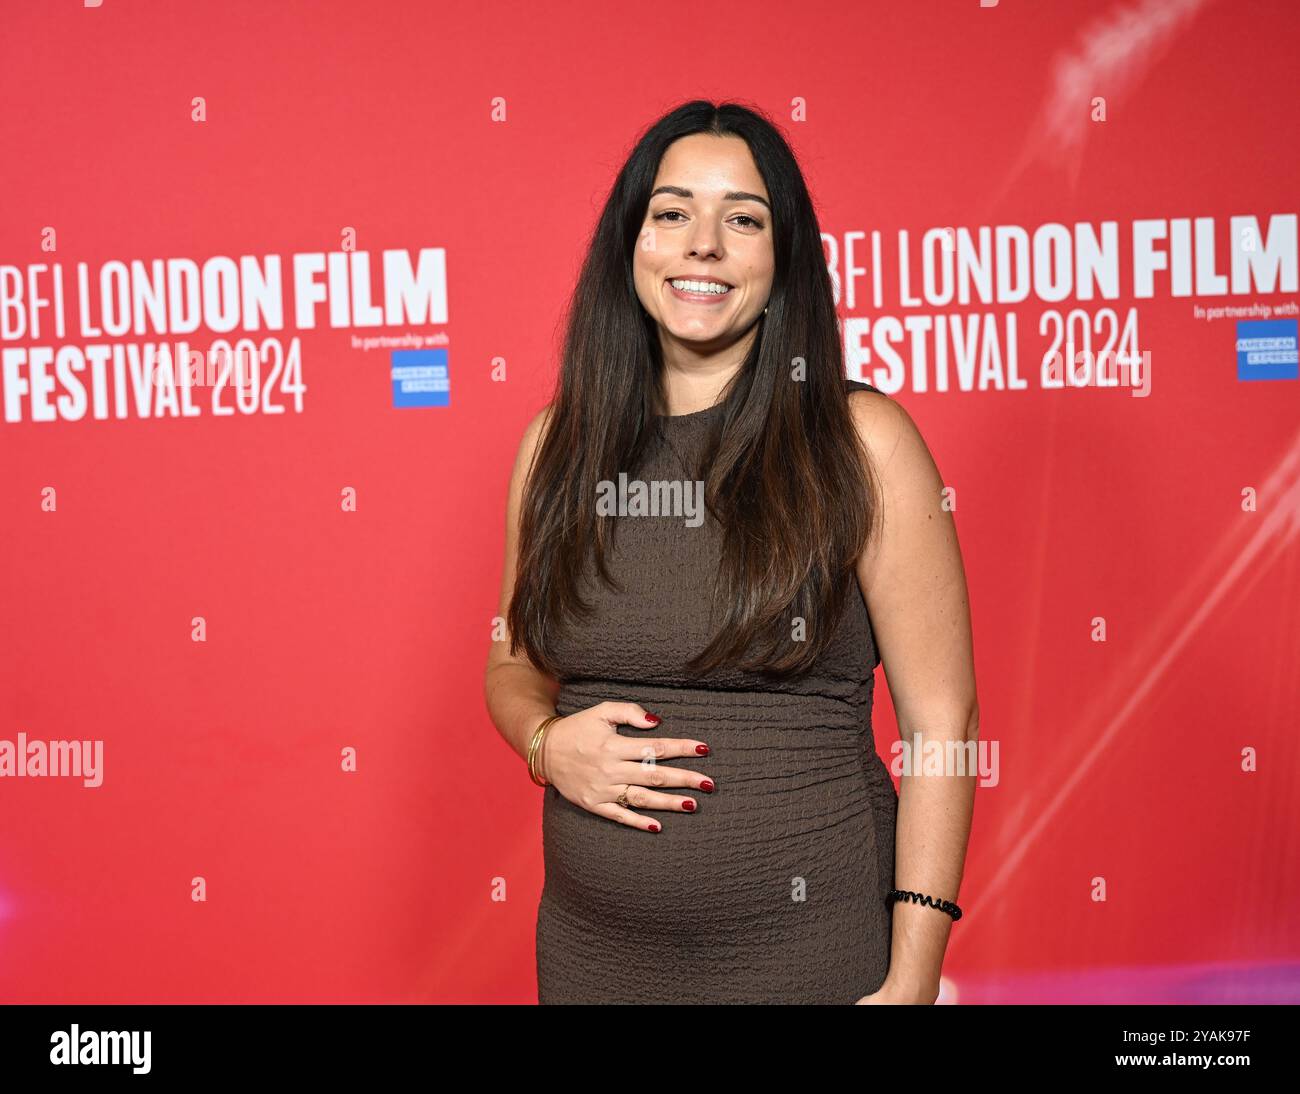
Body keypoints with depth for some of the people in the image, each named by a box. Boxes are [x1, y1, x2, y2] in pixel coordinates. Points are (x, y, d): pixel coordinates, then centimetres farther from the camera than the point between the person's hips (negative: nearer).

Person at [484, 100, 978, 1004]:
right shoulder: (560, 441, 2)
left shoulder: (861, 440, -9)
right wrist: (546, 742, -9)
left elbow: (940, 721, -10)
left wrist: (912, 978, -13)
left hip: (806, 952, -3)